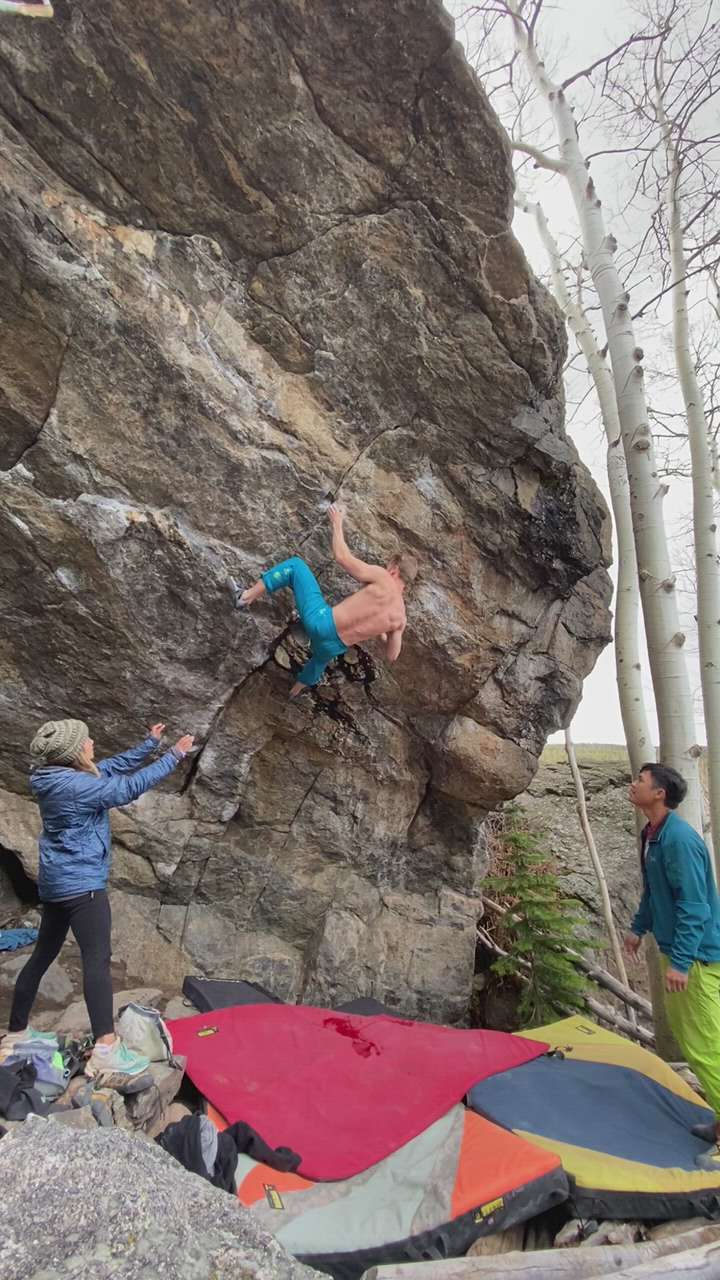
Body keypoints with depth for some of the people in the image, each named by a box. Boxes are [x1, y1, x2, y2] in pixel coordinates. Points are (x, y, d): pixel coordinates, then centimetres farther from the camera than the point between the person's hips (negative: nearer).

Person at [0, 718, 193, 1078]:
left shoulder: (61, 778, 7)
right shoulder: (73, 785, -21)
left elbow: (115, 767, 15)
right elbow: (127, 788, -21)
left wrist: (150, 743, 15)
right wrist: (174, 755, -16)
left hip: (57, 882, 10)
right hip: (80, 882, -10)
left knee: (43, 955, 19)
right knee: (97, 959, -11)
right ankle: (106, 1049, -13)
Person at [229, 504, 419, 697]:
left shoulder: (381, 577, -10)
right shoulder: (401, 618, 3)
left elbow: (342, 556, -9)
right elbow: (391, 657, 9)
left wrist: (337, 523, 6)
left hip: (320, 620, -5)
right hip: (334, 646, 5)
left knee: (295, 564, 12)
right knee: (321, 659, 44)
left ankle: (245, 598, 10)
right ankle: (297, 688, 67)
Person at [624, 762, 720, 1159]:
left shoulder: (679, 838, -24)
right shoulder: (651, 834, 6)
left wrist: (679, 961, -25)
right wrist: (638, 928, 22)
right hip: (676, 949, 10)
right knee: (685, 1033, 19)